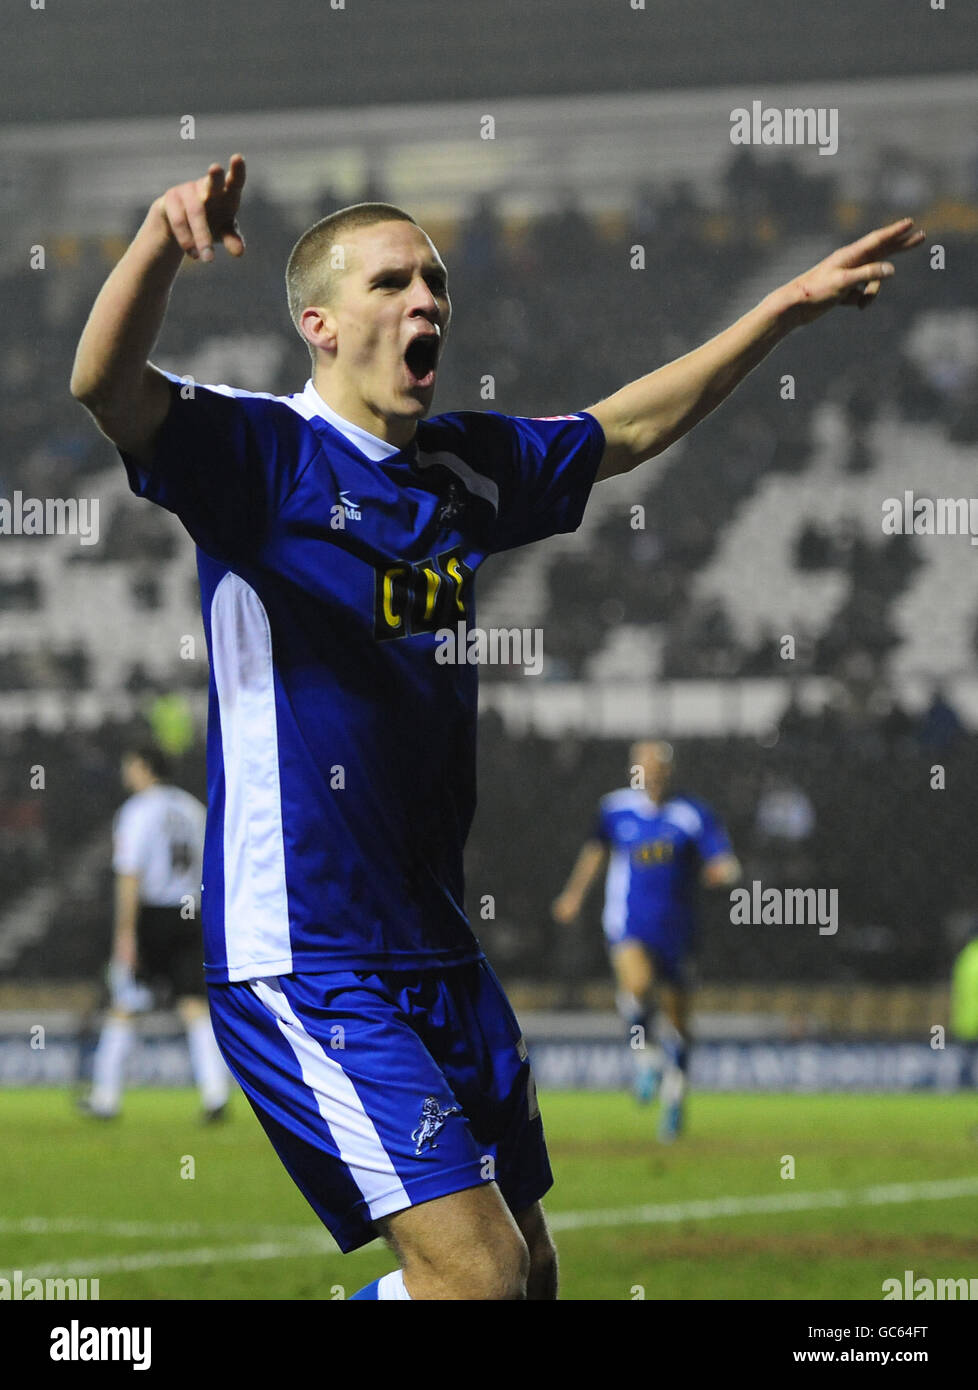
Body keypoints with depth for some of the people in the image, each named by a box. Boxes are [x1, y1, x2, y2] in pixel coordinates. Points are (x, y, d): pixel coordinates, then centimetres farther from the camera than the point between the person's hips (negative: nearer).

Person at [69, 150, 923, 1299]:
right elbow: (105, 385, -27)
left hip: (436, 946, 8)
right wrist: (161, 242, -47)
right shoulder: (263, 453, -8)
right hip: (300, 955, -8)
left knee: (529, 1270, 12)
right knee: (477, 1272, -17)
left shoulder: (467, 467, 13)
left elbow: (626, 430, 29)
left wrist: (791, 305, 26)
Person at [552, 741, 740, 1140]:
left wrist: (721, 871, -29)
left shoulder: (692, 815, -3)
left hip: (674, 926, 1)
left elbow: (726, 865, -6)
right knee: (637, 984, -29)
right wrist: (575, 893, 23)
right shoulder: (615, 809, 3)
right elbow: (596, 849, 23)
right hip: (628, 924, -1)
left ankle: (674, 1092, 27)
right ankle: (644, 1055, -4)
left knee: (676, 1014, 8)